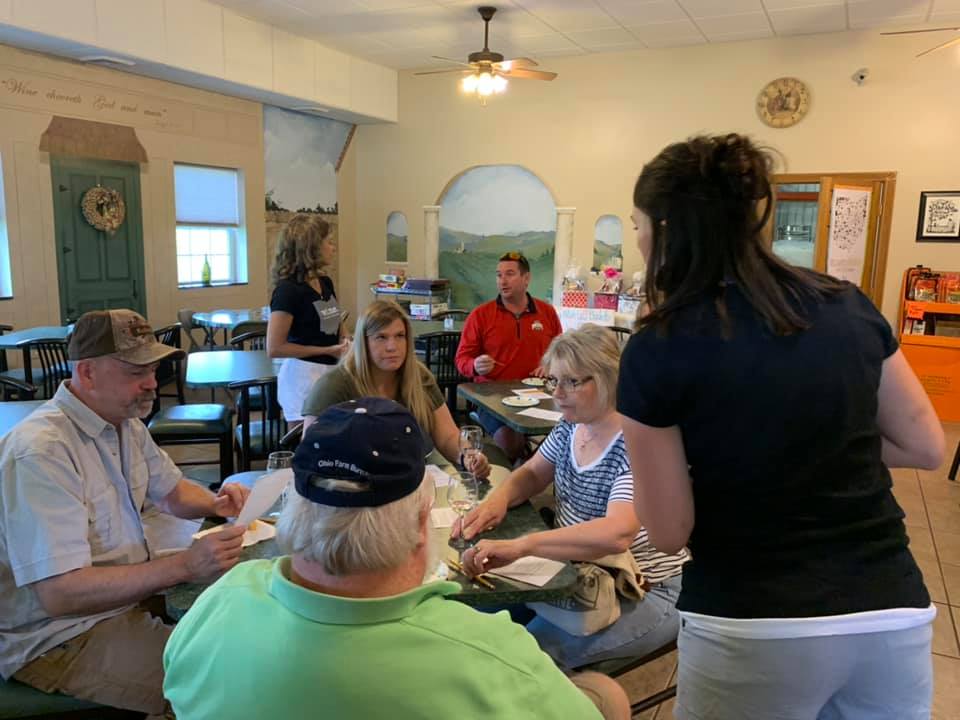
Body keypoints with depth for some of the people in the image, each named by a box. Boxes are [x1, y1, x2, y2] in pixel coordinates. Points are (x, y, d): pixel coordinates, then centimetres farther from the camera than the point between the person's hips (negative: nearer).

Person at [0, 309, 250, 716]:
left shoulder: (124, 421, 4)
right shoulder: (41, 452, -25)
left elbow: (172, 492, 18)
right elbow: (60, 593, -29)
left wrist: (215, 503, -4)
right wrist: (185, 566, -33)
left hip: (130, 590, 9)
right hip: (57, 639, -9)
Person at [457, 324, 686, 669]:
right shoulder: (571, 426, 2)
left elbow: (617, 534, -38)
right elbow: (532, 473, 15)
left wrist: (519, 546, -47)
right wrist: (498, 499, -8)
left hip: (644, 595, -7)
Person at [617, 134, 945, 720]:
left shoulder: (656, 350, -14)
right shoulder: (847, 304, -1)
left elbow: (669, 532, -9)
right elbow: (927, 447, 9)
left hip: (753, 631, -4)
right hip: (894, 613, 5)